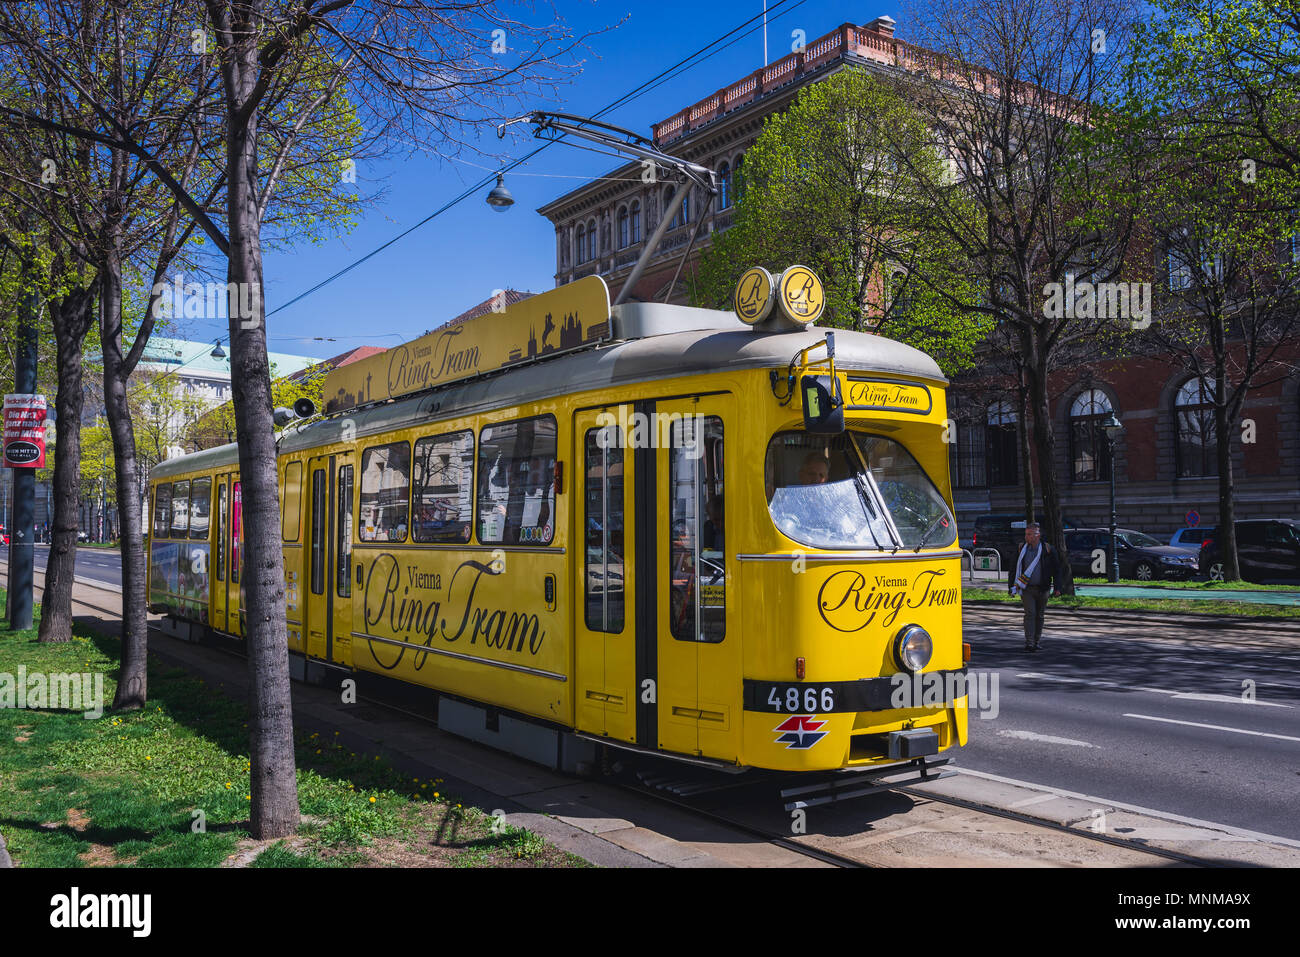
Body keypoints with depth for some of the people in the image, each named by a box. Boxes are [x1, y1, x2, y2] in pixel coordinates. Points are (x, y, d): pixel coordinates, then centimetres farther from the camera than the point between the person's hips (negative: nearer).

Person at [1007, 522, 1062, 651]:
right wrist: (1011, 586, 9)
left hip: (1042, 589, 0)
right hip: (1026, 588, 0)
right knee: (1030, 613, -11)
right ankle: (1029, 643, -14)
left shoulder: (1048, 550, -1)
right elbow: (1014, 568, 11)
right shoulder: (1022, 549, 4)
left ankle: (1036, 642, 21)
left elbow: (1056, 569, 3)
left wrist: (1057, 587, -4)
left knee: (1040, 616, 9)